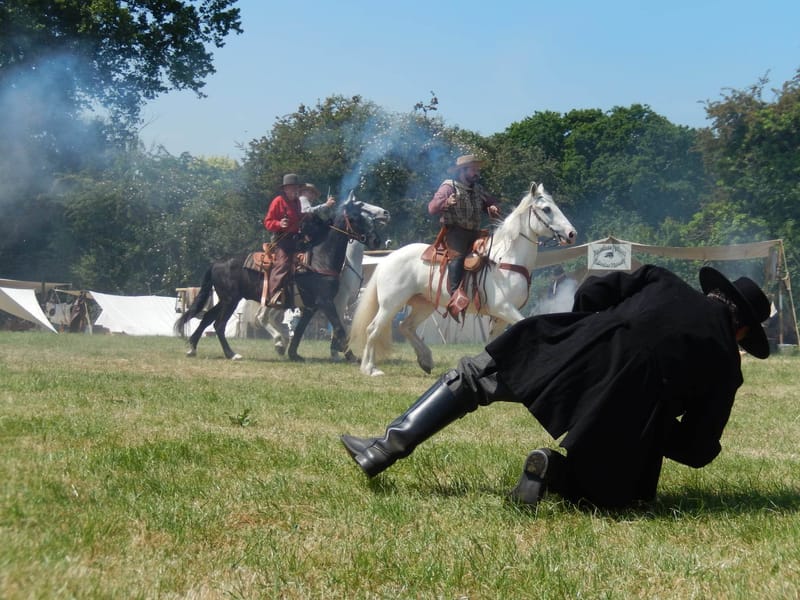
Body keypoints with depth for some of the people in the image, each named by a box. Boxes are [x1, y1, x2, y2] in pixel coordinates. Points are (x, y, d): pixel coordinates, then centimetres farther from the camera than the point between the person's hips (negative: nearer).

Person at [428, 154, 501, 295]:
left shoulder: (478, 189, 18)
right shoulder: (449, 187, -2)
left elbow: (490, 201, 30)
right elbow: (432, 208, -10)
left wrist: (492, 208, 3)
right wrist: (446, 202, -32)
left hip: (474, 232, 8)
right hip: (455, 231, -8)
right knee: (458, 256, -30)